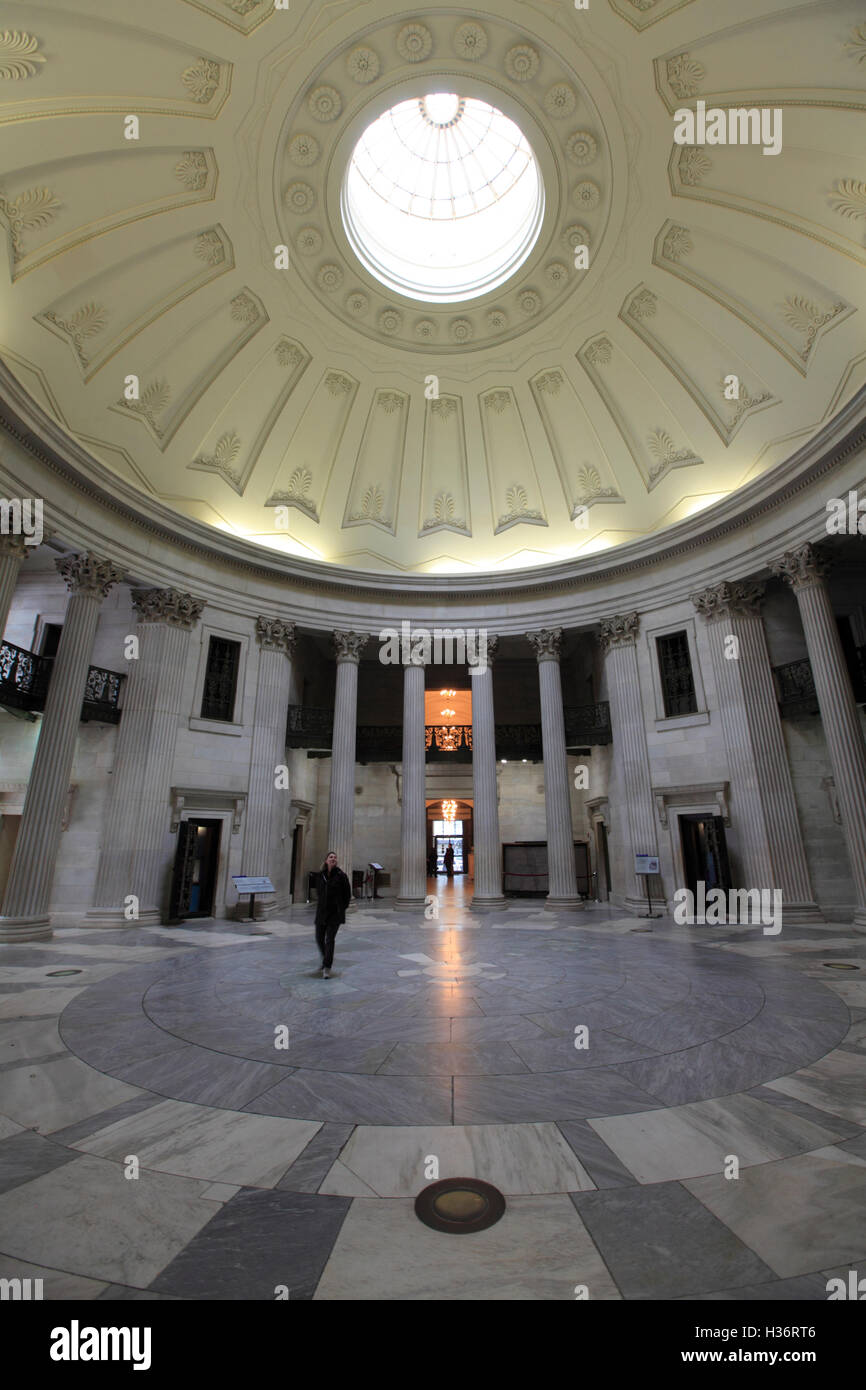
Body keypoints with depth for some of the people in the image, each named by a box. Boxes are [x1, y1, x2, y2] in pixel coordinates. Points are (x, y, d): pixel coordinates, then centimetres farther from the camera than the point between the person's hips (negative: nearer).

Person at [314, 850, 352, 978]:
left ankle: (327, 968, -3)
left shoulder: (340, 875, -8)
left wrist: (342, 908, 0)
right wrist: (322, 904, 12)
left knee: (330, 939, -10)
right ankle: (326, 957, 40)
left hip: (335, 913, -4)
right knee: (319, 939, 12)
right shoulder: (321, 875, 3)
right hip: (322, 912, 4)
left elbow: (348, 894, -2)